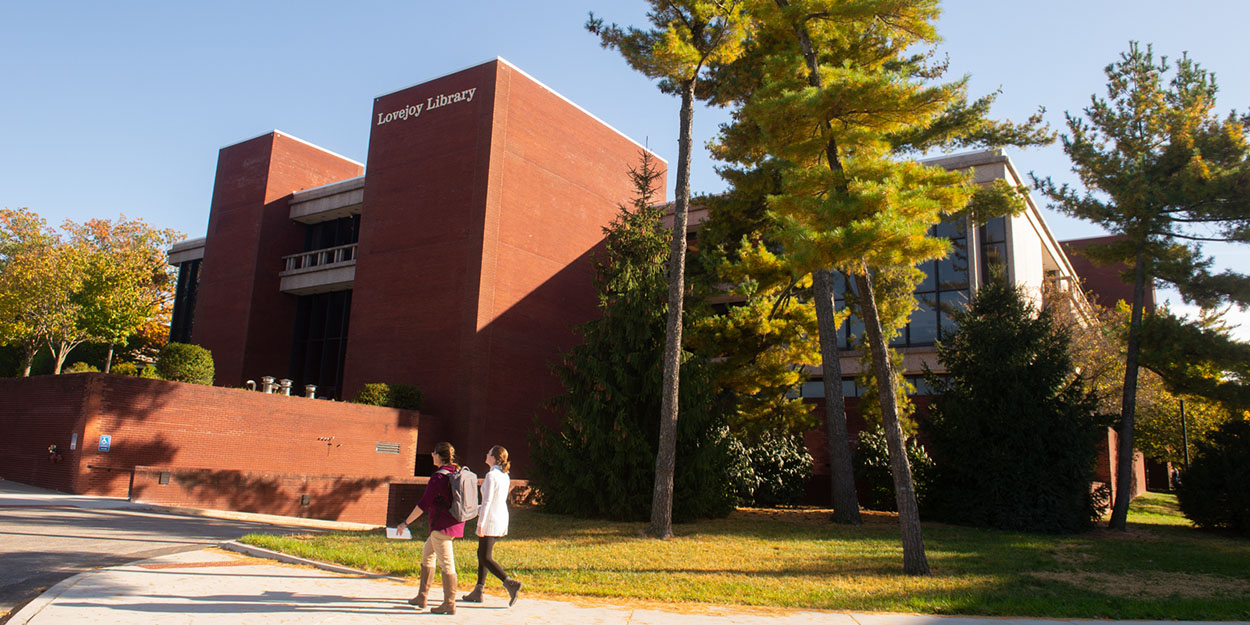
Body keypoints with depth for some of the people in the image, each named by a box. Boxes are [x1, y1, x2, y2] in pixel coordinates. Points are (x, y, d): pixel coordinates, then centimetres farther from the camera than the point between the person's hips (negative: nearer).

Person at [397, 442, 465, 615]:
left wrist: (406, 522, -8)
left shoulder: (438, 477, -16)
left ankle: (449, 604, 4)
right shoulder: (457, 473, 8)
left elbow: (423, 504, -16)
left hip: (442, 525, -9)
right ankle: (421, 597, 27)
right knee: (427, 553, 21)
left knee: (446, 563, -3)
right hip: (456, 523, 9)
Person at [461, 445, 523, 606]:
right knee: (482, 553, 18)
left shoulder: (491, 475, -17)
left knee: (486, 558, -4)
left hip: (491, 520, -9)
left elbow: (487, 501, -21)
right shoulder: (505, 475, 9)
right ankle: (478, 592, 21)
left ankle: (510, 583, -18)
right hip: (502, 519, 9)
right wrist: (478, 509, 25)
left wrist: (480, 523, -18)